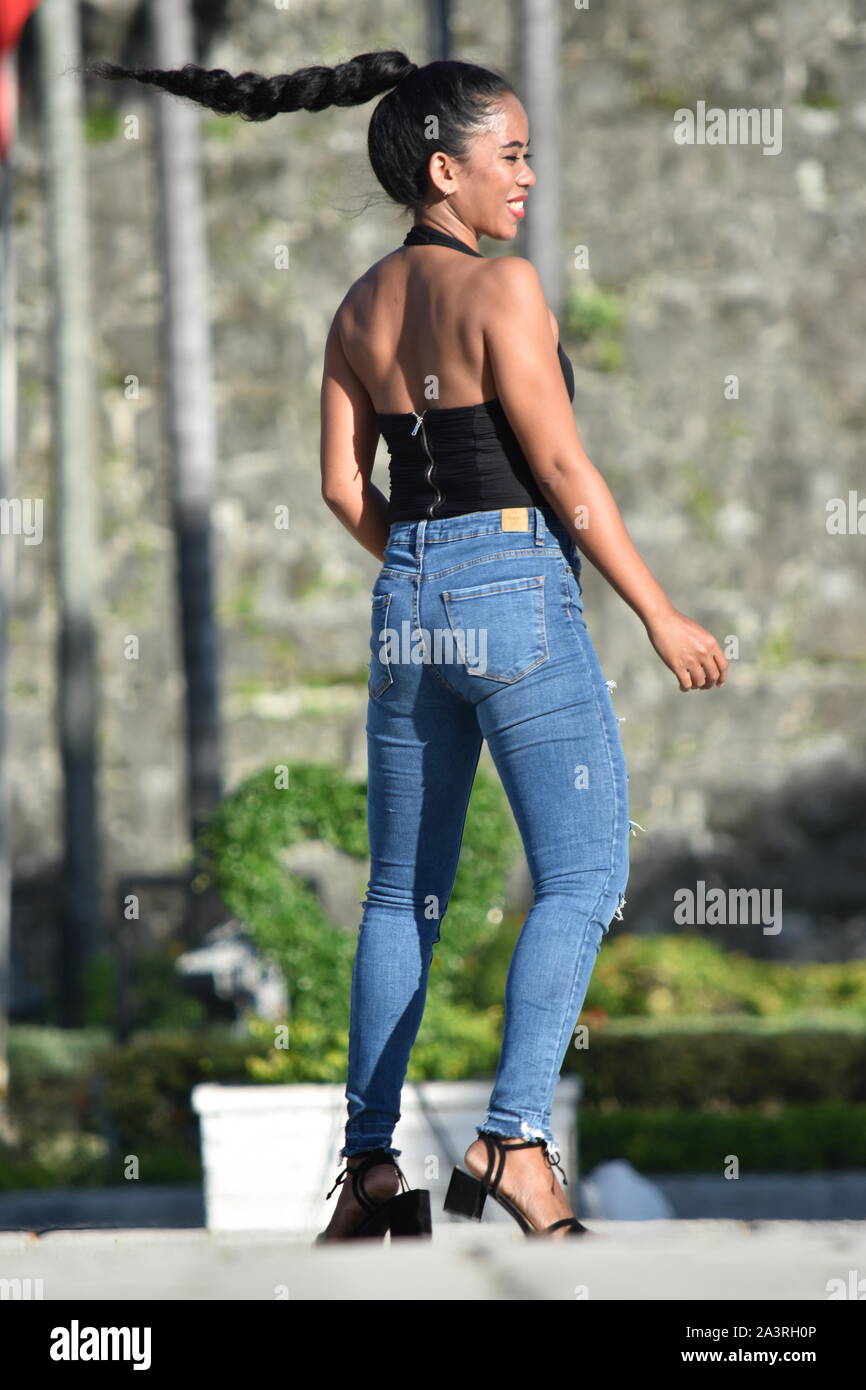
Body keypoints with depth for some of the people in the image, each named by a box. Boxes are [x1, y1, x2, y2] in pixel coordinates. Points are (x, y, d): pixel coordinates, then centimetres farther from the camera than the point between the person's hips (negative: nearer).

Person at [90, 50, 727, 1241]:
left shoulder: (361, 308, 10)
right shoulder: (502, 290, -11)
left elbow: (344, 486, 10)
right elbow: (564, 470, -13)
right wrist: (662, 618, -8)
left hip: (408, 603, 7)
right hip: (518, 590, -7)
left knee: (403, 892, 13)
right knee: (583, 877, -5)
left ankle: (371, 1162, 10)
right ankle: (515, 1139, -19)